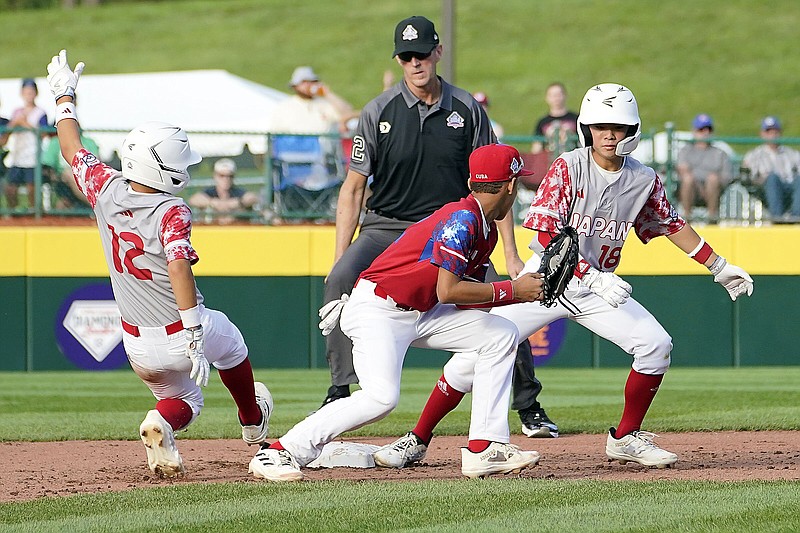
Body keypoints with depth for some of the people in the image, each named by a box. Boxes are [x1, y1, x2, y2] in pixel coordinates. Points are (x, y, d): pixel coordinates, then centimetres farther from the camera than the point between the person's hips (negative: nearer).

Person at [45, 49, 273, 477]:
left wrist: (64, 98, 24)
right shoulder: (172, 213, -23)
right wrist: (195, 336, -40)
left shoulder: (108, 192, -7)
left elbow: (72, 149, 9)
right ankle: (253, 421, 51)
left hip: (136, 347, 4)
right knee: (229, 341, 31)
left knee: (184, 399, 25)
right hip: (180, 339, -4)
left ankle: (161, 425, -10)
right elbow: (179, 267, -37)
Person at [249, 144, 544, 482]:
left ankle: (485, 450, 2)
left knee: (501, 336, 7)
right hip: (376, 310, -10)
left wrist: (528, 292, 0)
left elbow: (465, 296, 9)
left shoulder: (486, 229, 11)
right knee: (381, 396, -27)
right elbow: (448, 292, -26)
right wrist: (511, 290, -17)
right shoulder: (462, 219, -19)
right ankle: (277, 453, -21)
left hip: (419, 312, 10)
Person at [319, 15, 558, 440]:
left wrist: (511, 257, -2)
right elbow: (353, 189, -1)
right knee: (340, 282, -29)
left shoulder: (467, 110, -1)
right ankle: (340, 392, -23)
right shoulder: (378, 113, -4)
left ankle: (528, 408, 6)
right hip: (387, 228, -1)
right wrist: (340, 259, -10)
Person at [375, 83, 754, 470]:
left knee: (656, 345, -14)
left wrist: (719, 268, 14)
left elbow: (671, 224, 13)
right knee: (474, 355, -12)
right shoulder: (568, 167, -16)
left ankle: (626, 438, 5)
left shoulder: (644, 180, -3)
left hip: (600, 286, 4)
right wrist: (594, 277, -32)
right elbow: (547, 235, -23)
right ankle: (417, 441, 0)